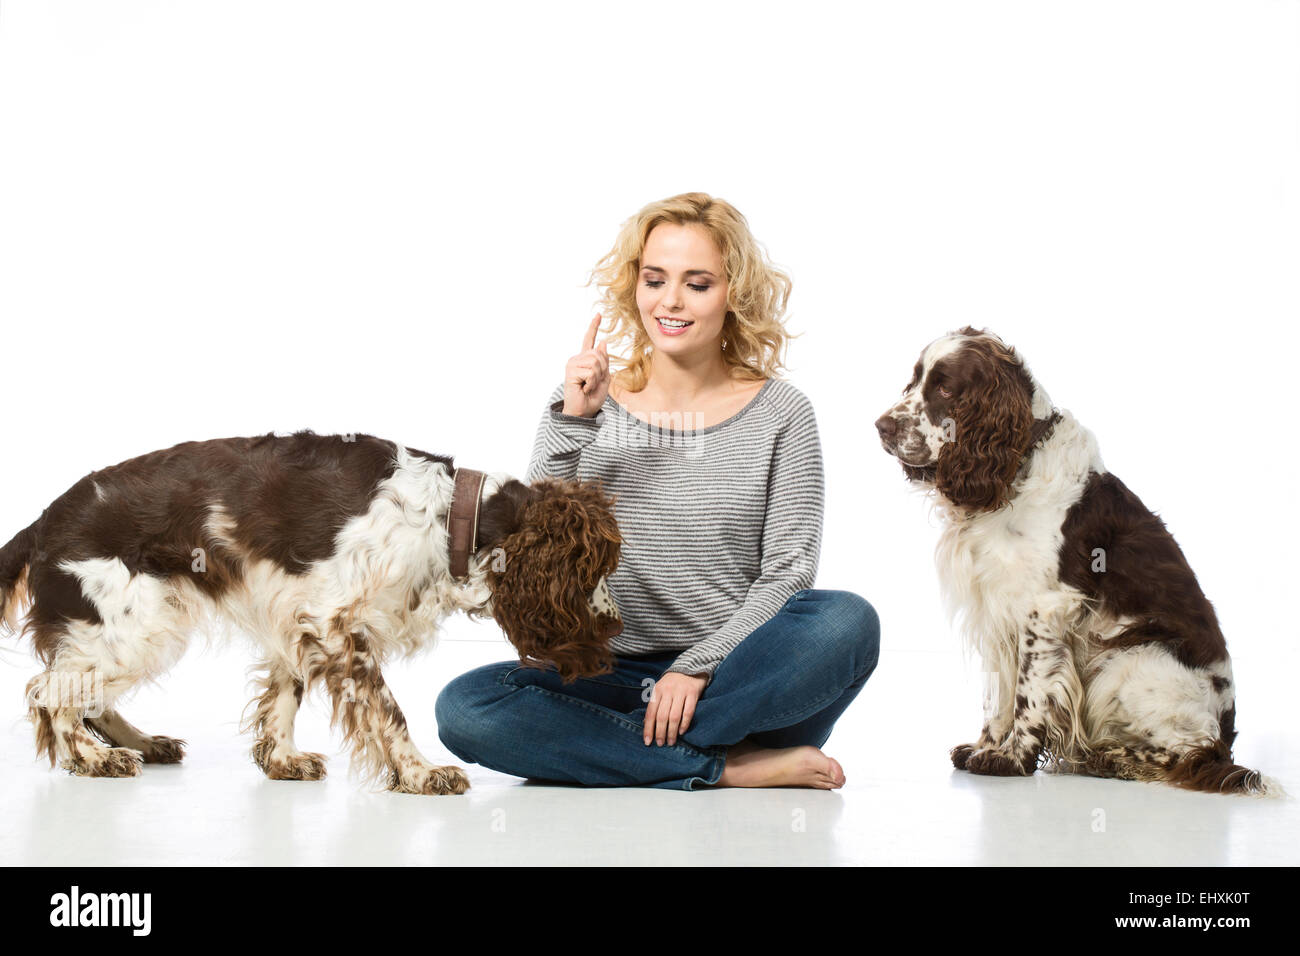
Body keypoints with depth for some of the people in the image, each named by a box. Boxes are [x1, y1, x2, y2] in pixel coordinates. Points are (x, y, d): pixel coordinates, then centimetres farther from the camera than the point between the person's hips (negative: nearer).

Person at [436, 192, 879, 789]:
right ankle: (732, 769, -24)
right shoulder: (588, 408, 5)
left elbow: (788, 571, -4)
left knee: (847, 622, -32)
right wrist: (572, 423, -17)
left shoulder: (779, 416, 2)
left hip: (735, 678, -1)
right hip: (613, 672, 1)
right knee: (464, 707, -25)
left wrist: (698, 667, -16)